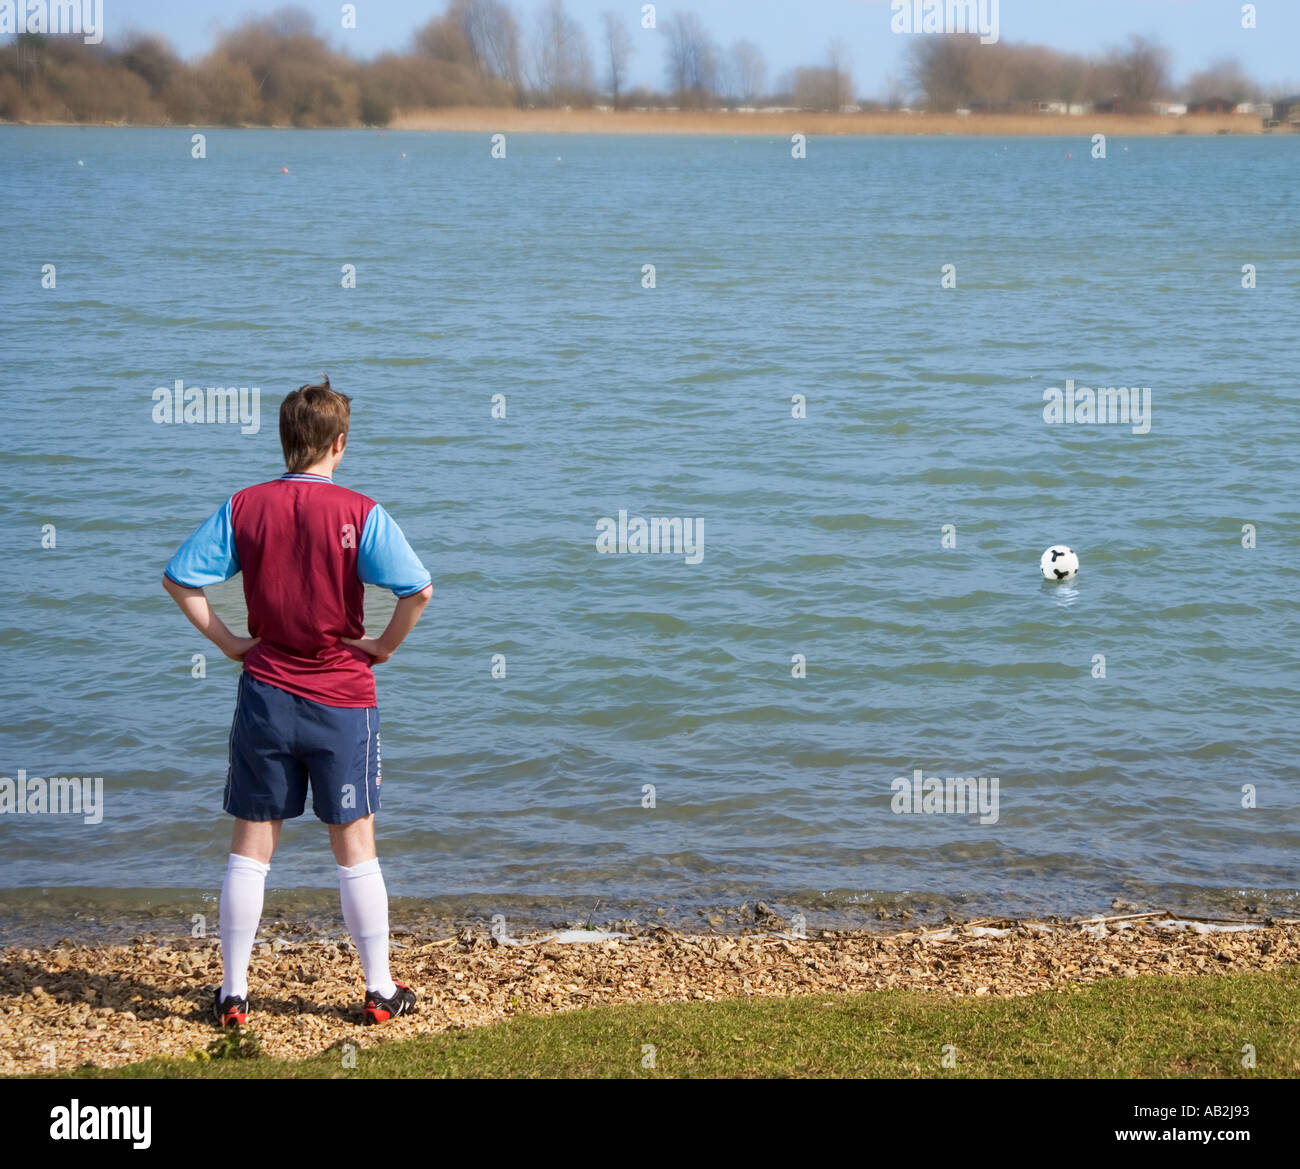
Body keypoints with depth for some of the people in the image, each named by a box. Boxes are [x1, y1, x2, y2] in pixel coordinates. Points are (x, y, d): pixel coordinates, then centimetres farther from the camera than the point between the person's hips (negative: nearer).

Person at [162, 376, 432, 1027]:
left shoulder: (244, 508, -2)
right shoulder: (360, 514, -10)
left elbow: (177, 579, -3)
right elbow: (419, 589, -19)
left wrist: (226, 642, 3)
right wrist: (386, 645, -4)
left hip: (265, 695, 2)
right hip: (342, 700, -2)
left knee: (250, 848, 9)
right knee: (354, 848, 8)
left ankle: (233, 995, 13)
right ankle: (380, 992, 14)